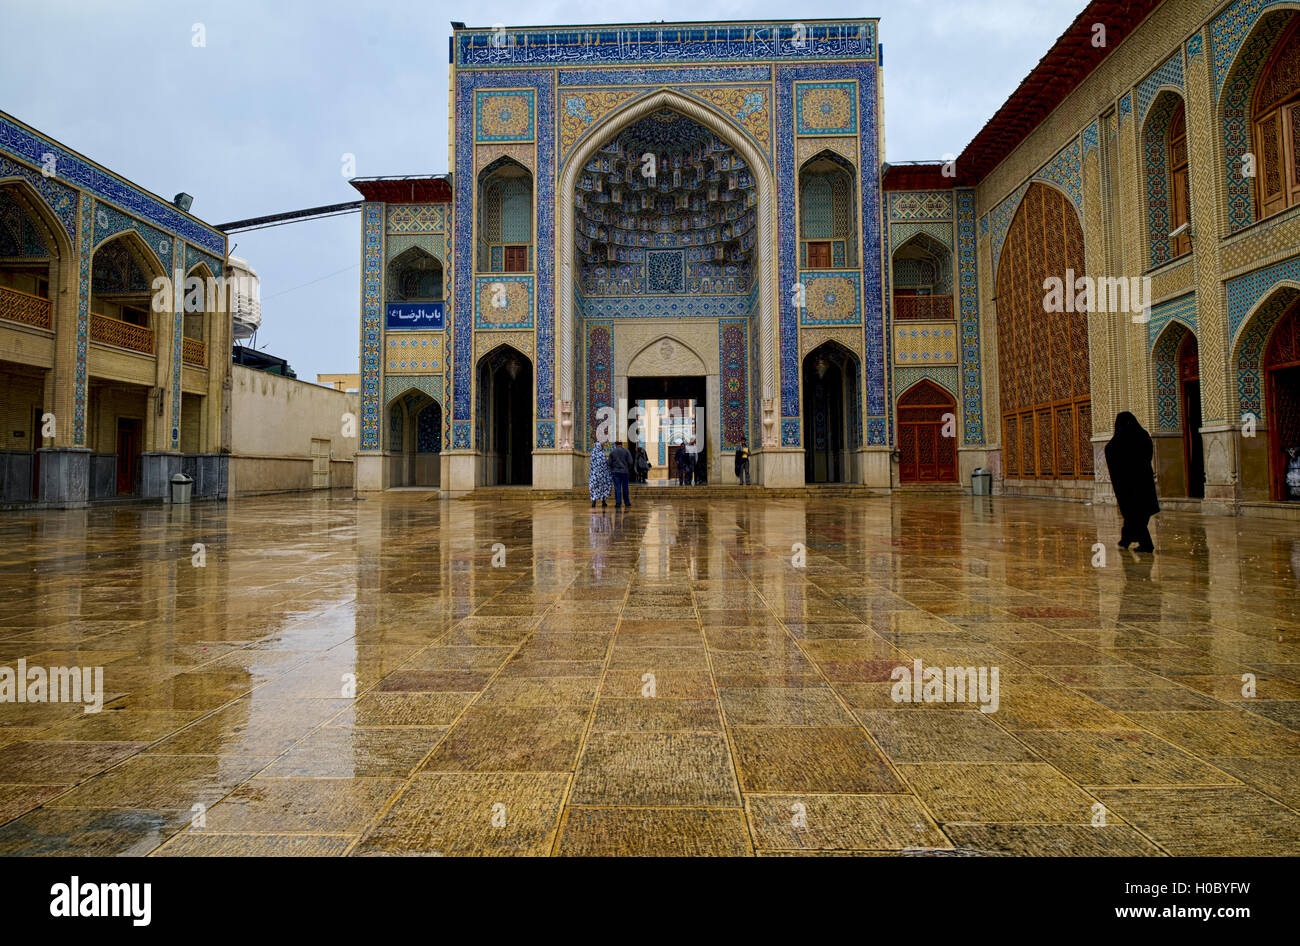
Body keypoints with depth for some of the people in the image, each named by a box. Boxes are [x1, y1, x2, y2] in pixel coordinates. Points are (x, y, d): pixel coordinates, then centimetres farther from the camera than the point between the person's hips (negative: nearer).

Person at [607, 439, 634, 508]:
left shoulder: (612, 452, 2)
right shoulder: (626, 451, 0)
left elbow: (609, 463, 1)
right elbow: (630, 462, -4)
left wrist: (611, 471, 17)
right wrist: (628, 469, 12)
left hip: (615, 472, 0)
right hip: (625, 472, 0)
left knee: (617, 488, 0)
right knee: (625, 488, 7)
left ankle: (618, 504, -2)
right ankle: (627, 503, 12)